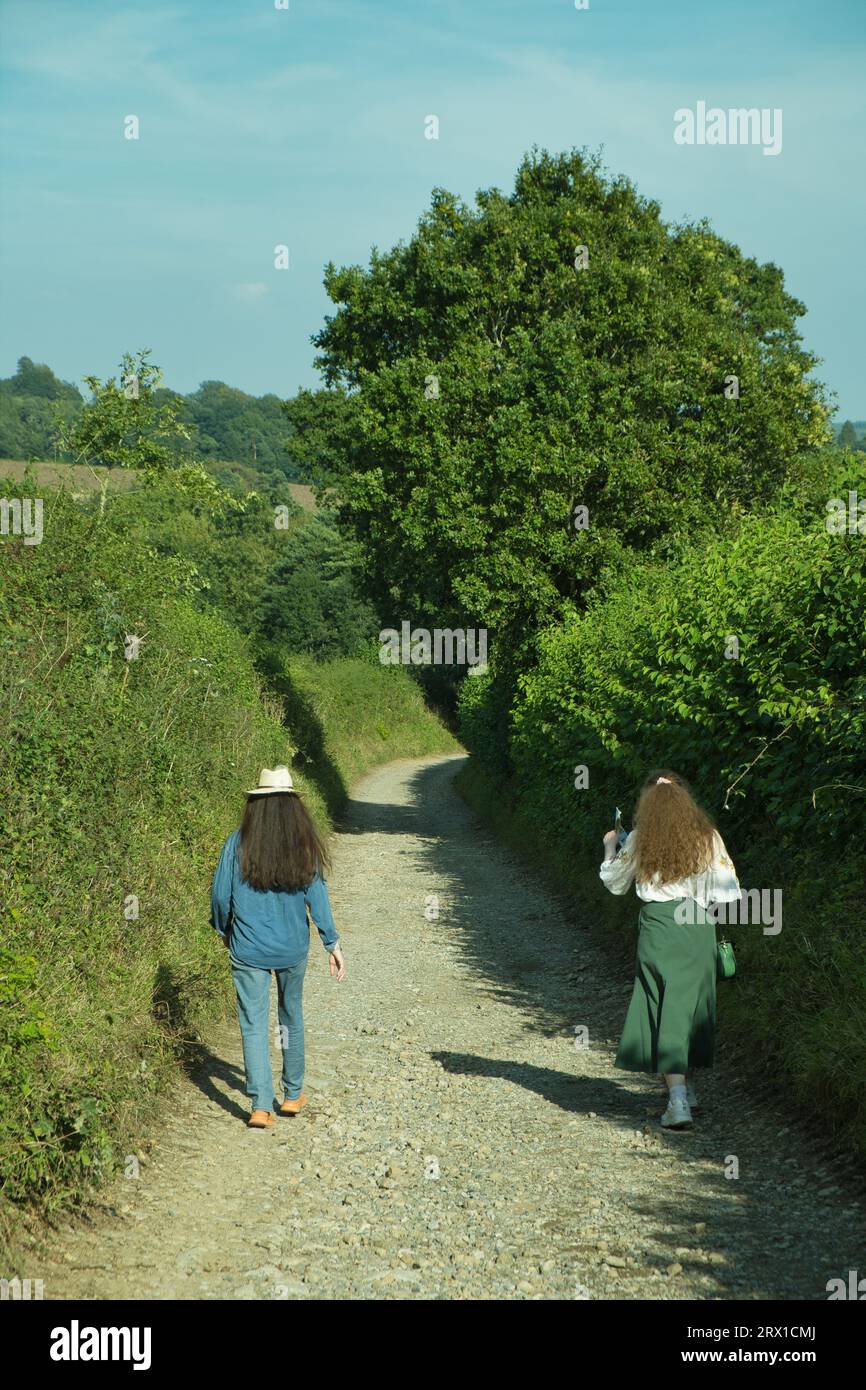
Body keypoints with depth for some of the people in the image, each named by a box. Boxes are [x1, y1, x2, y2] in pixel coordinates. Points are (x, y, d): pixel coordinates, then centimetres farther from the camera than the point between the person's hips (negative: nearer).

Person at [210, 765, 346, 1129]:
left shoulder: (238, 843, -10)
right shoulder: (304, 846, -6)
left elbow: (220, 893, -6)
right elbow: (316, 896, -3)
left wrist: (222, 929, 12)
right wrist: (332, 942, 4)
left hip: (248, 950, -2)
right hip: (292, 949, 2)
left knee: (254, 1025, 3)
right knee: (292, 1016, 20)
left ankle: (261, 1106, -5)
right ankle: (293, 1094, 30)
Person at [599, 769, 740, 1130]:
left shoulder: (639, 839, -1)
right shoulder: (708, 837, 1)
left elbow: (615, 882, 13)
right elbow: (727, 890, 0)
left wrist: (610, 848, 30)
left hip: (658, 927, -2)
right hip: (699, 929, 2)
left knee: (666, 1009, -2)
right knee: (693, 1004, 18)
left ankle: (678, 1101, -12)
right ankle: (687, 1087, 32)